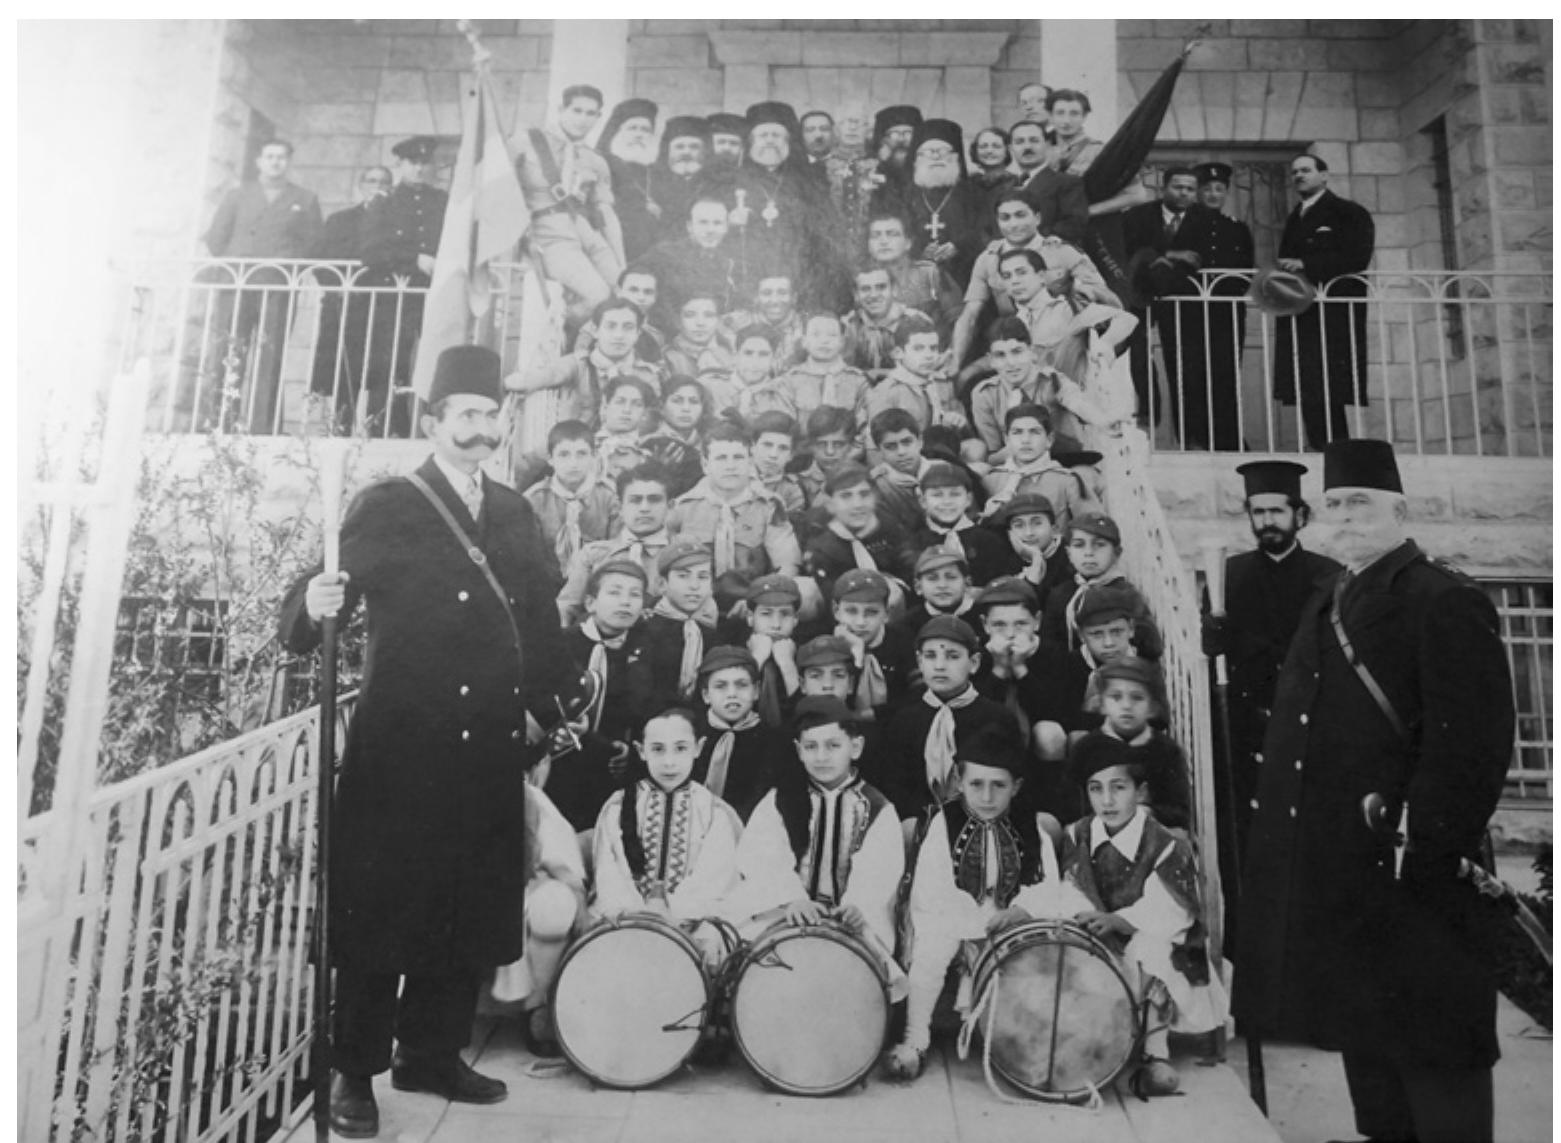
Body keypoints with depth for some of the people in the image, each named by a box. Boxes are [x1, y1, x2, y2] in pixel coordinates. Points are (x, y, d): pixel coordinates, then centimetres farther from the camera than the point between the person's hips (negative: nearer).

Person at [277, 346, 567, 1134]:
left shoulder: (514, 513, 13)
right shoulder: (385, 507, 0)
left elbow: (541, 617, 13)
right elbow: (337, 584, -8)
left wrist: (543, 703, 7)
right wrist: (315, 602, -30)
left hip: (490, 745, 5)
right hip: (402, 742, -5)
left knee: (475, 910, 12)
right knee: (381, 906, 4)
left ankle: (433, 1054, 31)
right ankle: (354, 1070, 23)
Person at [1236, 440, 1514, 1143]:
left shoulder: (1446, 603, -10)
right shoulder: (1325, 606, 15)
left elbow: (1473, 743, -17)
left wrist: (1417, 842, -21)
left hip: (1409, 881, -8)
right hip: (1333, 879, 8)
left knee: (1434, 1057, 5)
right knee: (1364, 1043, 21)